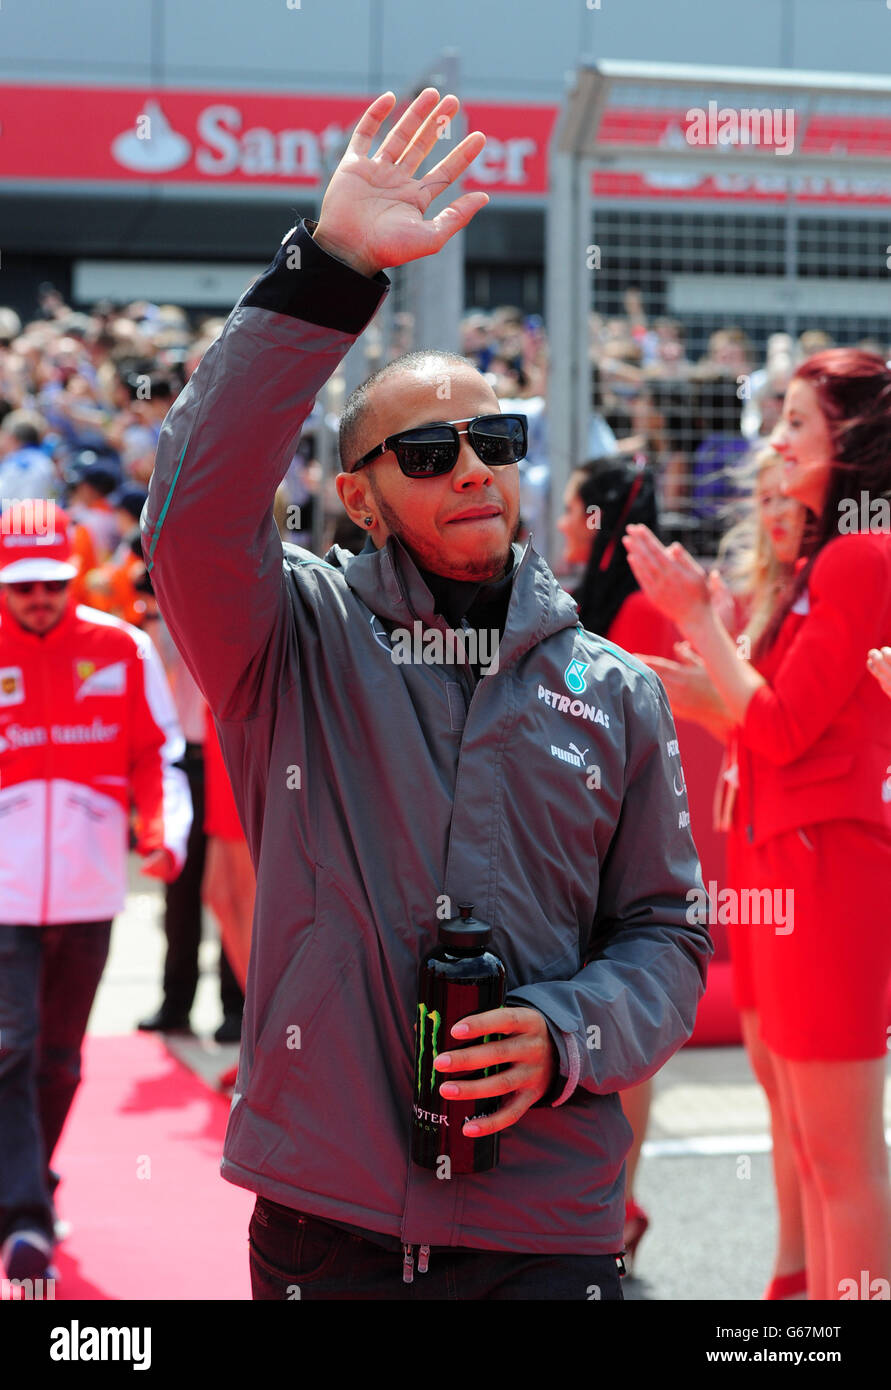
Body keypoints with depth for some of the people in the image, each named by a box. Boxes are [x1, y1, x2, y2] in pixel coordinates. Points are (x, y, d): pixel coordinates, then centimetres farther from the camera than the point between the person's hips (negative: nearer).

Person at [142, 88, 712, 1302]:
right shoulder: (299, 640, 0)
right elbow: (195, 509, -19)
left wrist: (567, 1037, -11)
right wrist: (328, 268, -24)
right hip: (323, 1215, -2)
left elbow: (666, 932, 10)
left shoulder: (614, 691, 8)